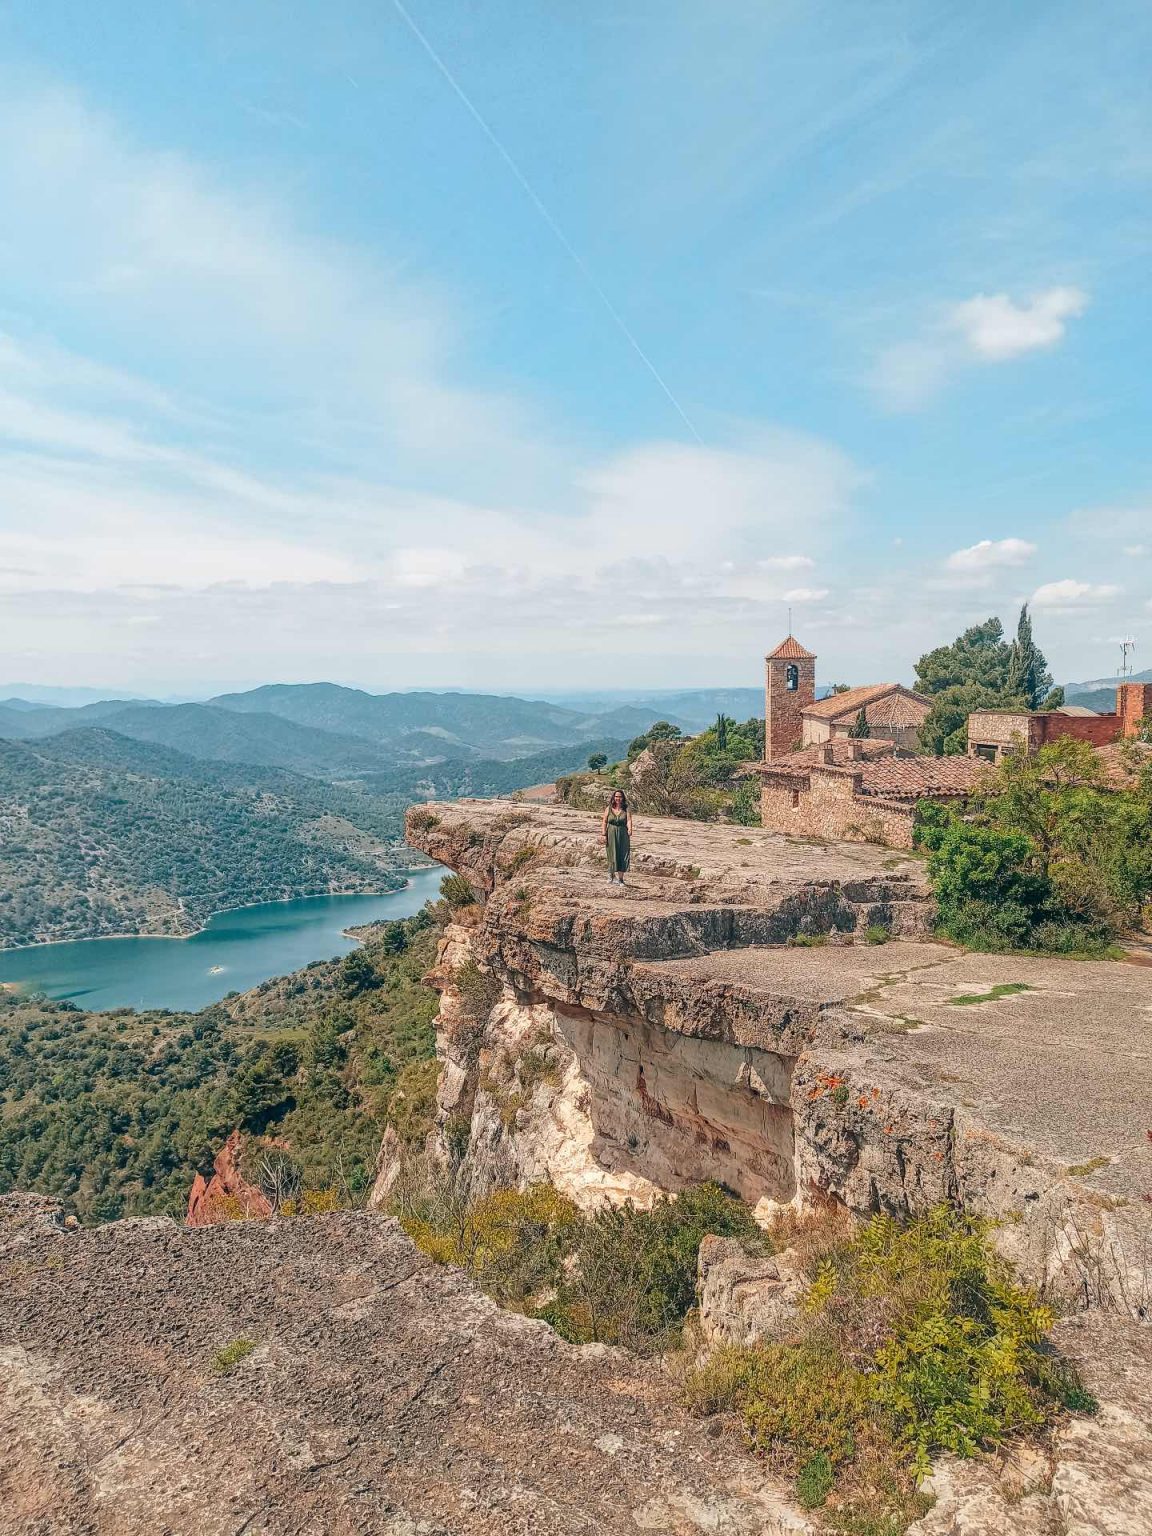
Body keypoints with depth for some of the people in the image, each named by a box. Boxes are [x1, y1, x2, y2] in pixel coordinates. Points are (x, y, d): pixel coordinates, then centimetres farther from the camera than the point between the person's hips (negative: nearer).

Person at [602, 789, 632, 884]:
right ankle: (611, 873, 26)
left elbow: (629, 820, -14)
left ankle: (620, 878, 4)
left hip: (623, 834, 0)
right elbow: (605, 822, 3)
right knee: (613, 855, 3)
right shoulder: (609, 808, 3)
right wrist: (604, 835, -4)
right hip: (611, 834, 0)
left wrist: (630, 829, -33)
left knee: (623, 856, -2)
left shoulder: (626, 809, 0)